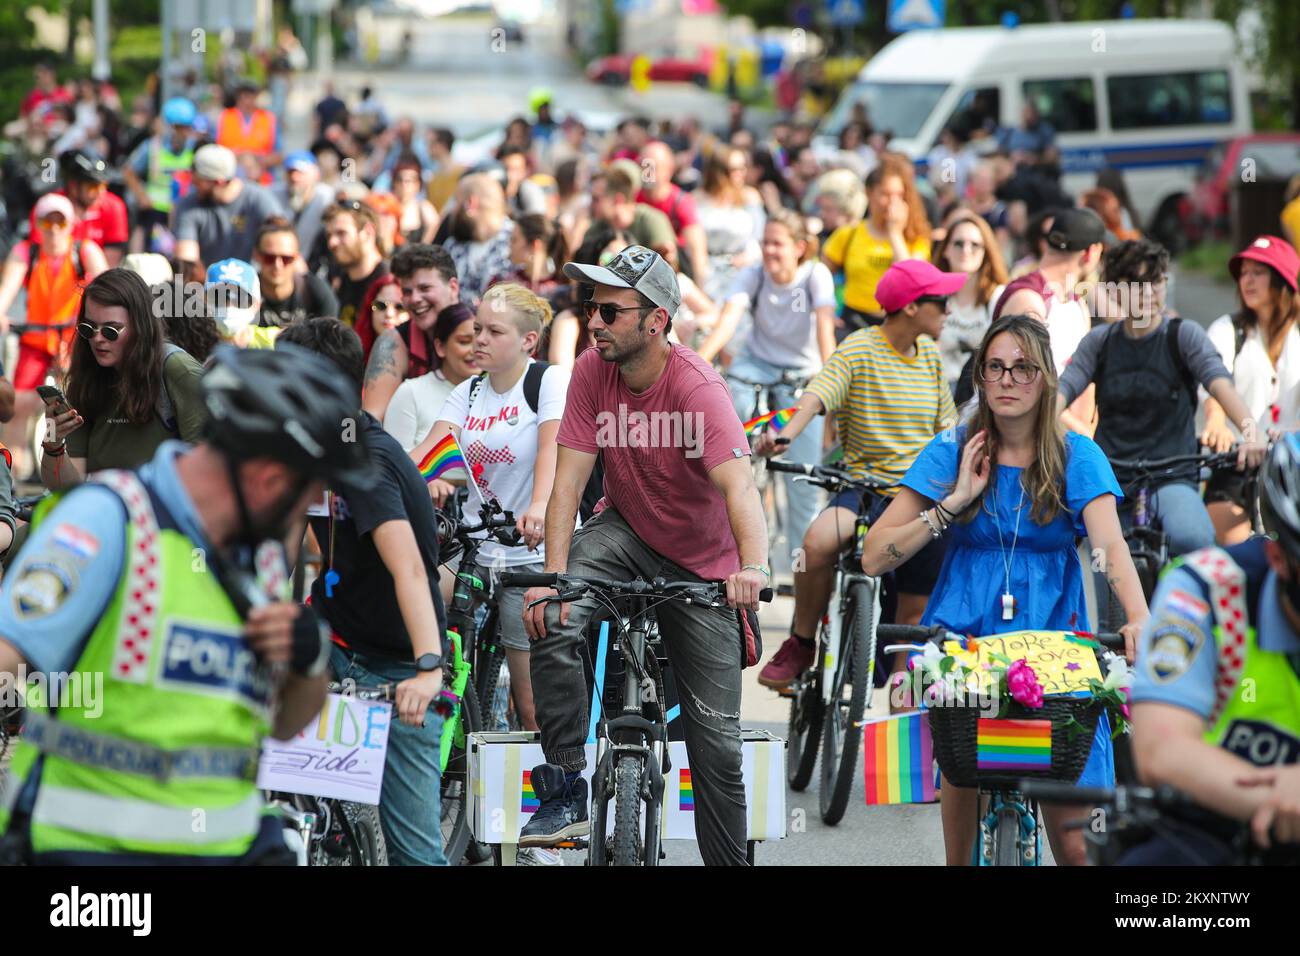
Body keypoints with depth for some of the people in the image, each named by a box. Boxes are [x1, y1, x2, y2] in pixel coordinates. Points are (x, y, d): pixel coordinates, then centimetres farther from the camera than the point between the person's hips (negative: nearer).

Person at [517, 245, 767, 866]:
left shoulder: (697, 388, -27)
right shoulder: (592, 373, -14)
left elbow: (738, 485, -39)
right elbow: (568, 481, -17)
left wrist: (753, 566, -57)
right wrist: (552, 577, -30)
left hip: (702, 563, -3)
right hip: (625, 530, 3)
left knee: (716, 743, -2)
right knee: (551, 621, -28)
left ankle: (729, 860, 14)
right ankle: (564, 792, -17)